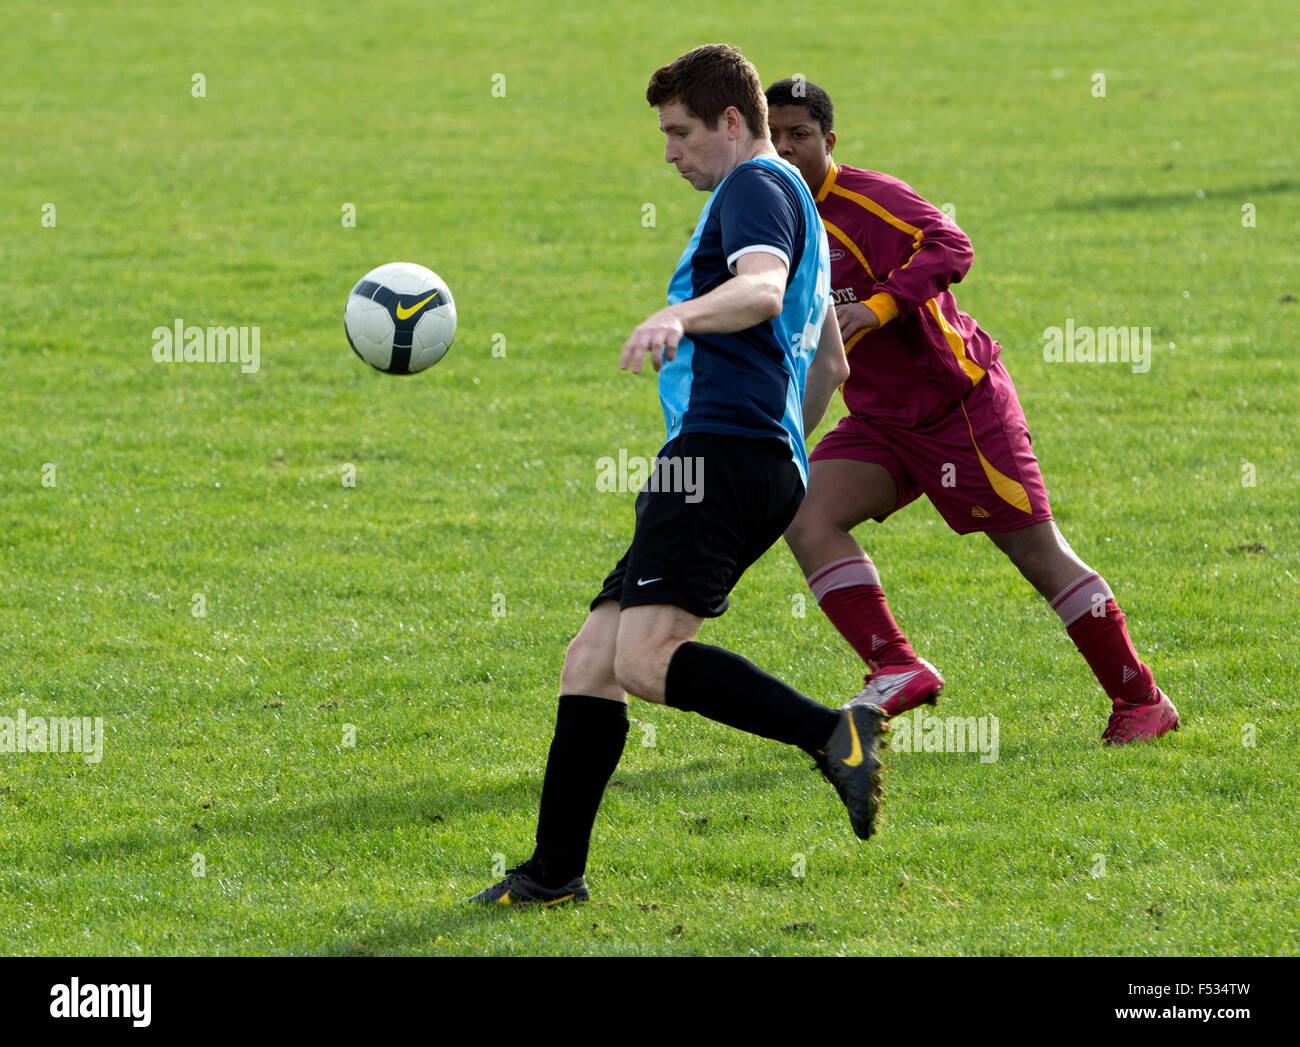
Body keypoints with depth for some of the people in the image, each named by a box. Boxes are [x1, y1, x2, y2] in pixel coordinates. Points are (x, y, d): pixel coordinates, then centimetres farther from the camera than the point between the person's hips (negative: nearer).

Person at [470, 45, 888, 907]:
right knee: (591, 661, 10)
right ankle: (554, 873, 11)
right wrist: (787, 446, 49)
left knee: (645, 658, -26)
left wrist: (680, 316, -43)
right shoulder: (793, 205, 31)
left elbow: (762, 290, -26)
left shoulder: (758, 186, -2)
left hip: (722, 449, -11)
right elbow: (829, 364, 40)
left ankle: (834, 735, -33)